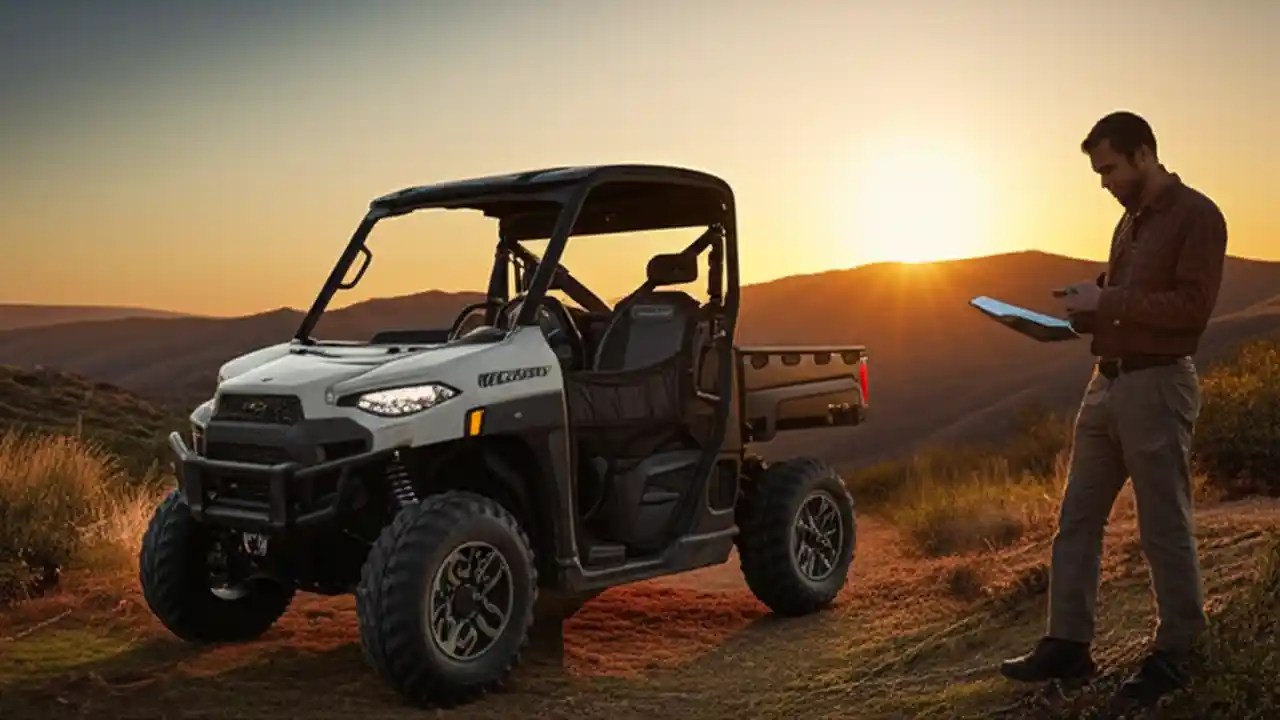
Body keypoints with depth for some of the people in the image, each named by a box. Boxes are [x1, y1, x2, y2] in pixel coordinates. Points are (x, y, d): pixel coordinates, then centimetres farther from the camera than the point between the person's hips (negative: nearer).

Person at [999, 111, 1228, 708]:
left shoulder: (1196, 216, -8)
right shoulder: (1131, 219, 18)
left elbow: (1193, 305, -17)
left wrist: (1106, 302, -17)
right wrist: (1087, 307, 5)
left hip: (1157, 385, -8)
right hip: (1107, 382, 9)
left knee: (1164, 528, 1)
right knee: (1076, 519, 8)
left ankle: (1176, 654, 15)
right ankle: (1067, 645, 14)